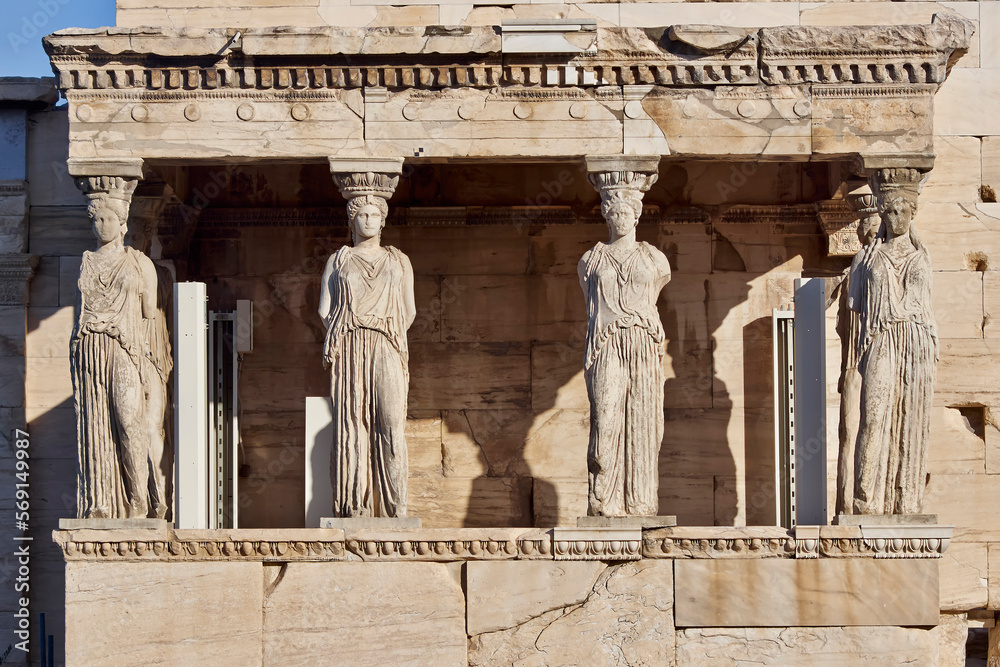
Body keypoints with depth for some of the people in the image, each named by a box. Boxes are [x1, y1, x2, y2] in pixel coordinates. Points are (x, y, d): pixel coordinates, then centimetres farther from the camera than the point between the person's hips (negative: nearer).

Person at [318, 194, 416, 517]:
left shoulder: (399, 261, 18)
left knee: (391, 422, -13)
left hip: (386, 349, 0)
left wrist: (388, 336, 6)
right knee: (350, 424, -9)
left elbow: (409, 311, 16)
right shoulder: (338, 260, 17)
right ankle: (355, 506, -10)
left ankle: (396, 508, -15)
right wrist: (346, 336, 1)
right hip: (348, 350, 0)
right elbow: (325, 309, 11)